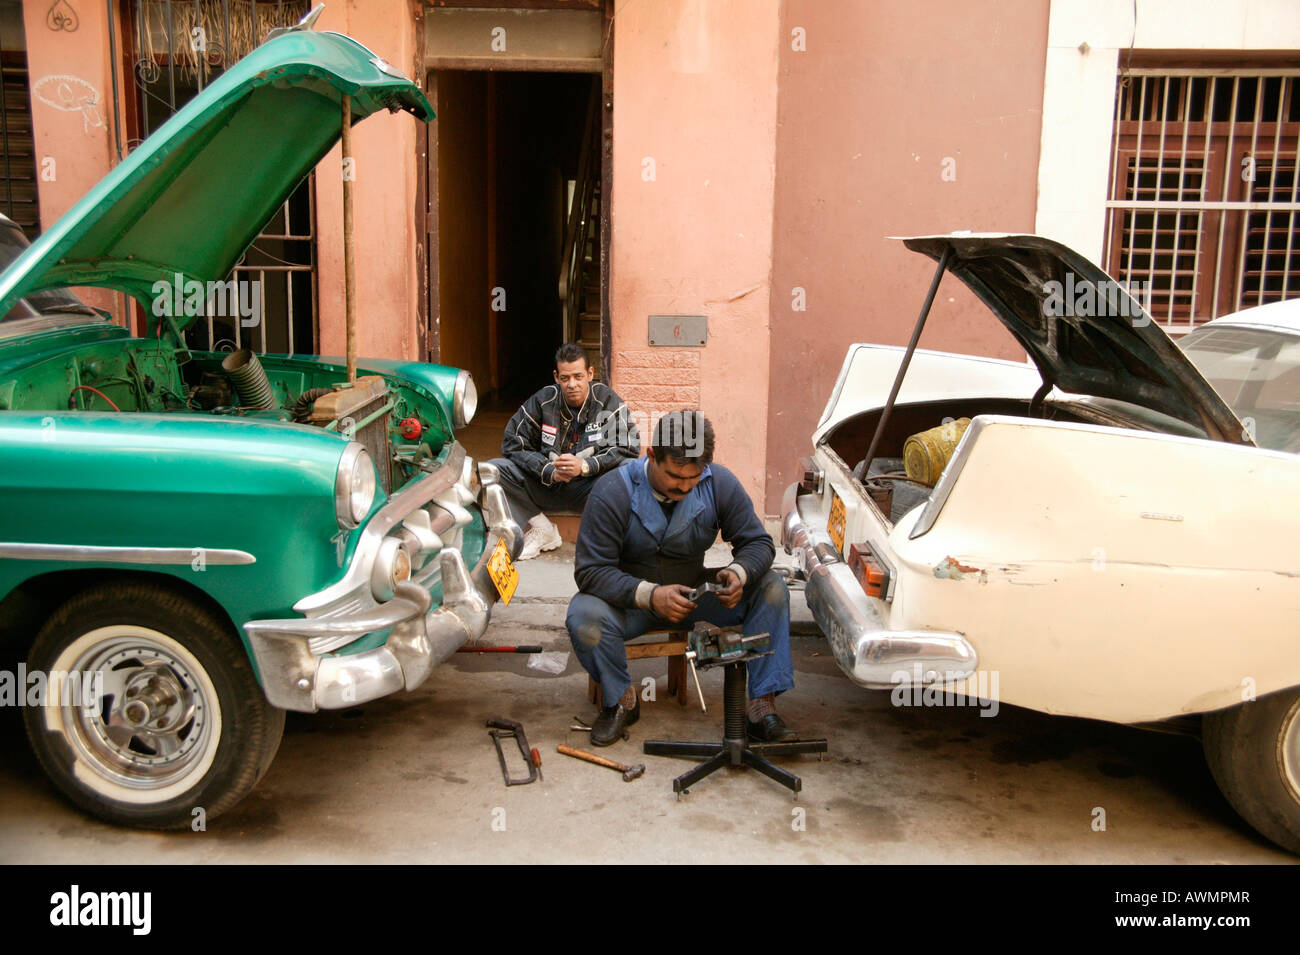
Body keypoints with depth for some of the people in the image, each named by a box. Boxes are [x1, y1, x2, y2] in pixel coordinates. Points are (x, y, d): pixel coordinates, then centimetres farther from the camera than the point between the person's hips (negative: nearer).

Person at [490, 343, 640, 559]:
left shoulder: (607, 401, -6)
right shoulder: (543, 400, -2)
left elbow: (628, 449, -14)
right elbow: (513, 444, -2)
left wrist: (584, 466, -29)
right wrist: (549, 471, -18)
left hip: (590, 485, -3)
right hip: (546, 484, 3)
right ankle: (541, 530, -6)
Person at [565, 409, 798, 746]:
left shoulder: (720, 484, -12)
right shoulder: (611, 493, -21)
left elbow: (758, 542, -5)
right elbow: (591, 571, -22)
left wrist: (740, 573, -29)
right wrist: (649, 595, -37)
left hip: (692, 594, 3)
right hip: (630, 601, -2)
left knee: (771, 588, -17)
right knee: (584, 617, -34)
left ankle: (763, 705, -13)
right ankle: (620, 699, -4)